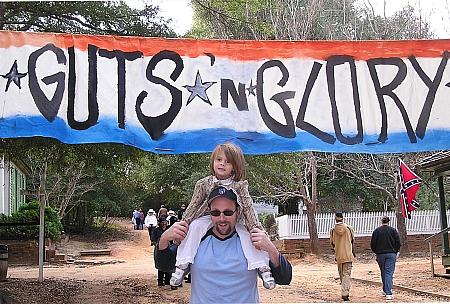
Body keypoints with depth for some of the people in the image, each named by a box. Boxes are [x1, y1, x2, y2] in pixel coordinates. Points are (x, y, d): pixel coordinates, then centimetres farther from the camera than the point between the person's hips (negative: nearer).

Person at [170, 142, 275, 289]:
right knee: (195, 226, -27)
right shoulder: (204, 183, -4)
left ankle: (262, 267, -19)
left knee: (248, 234, -26)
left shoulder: (239, 185, -7)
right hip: (209, 219, 1)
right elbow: (193, 205, -1)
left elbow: (248, 207, -9)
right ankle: (183, 264, -25)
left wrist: (256, 228, -18)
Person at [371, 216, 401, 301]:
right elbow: (398, 243, -1)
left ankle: (385, 290, 27)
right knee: (389, 273, -4)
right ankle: (388, 293, -13)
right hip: (391, 254, -1)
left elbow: (372, 244, 1)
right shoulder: (393, 230, -2)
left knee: (383, 272, 16)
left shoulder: (376, 231, -1)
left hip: (380, 254, 1)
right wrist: (395, 252, 12)